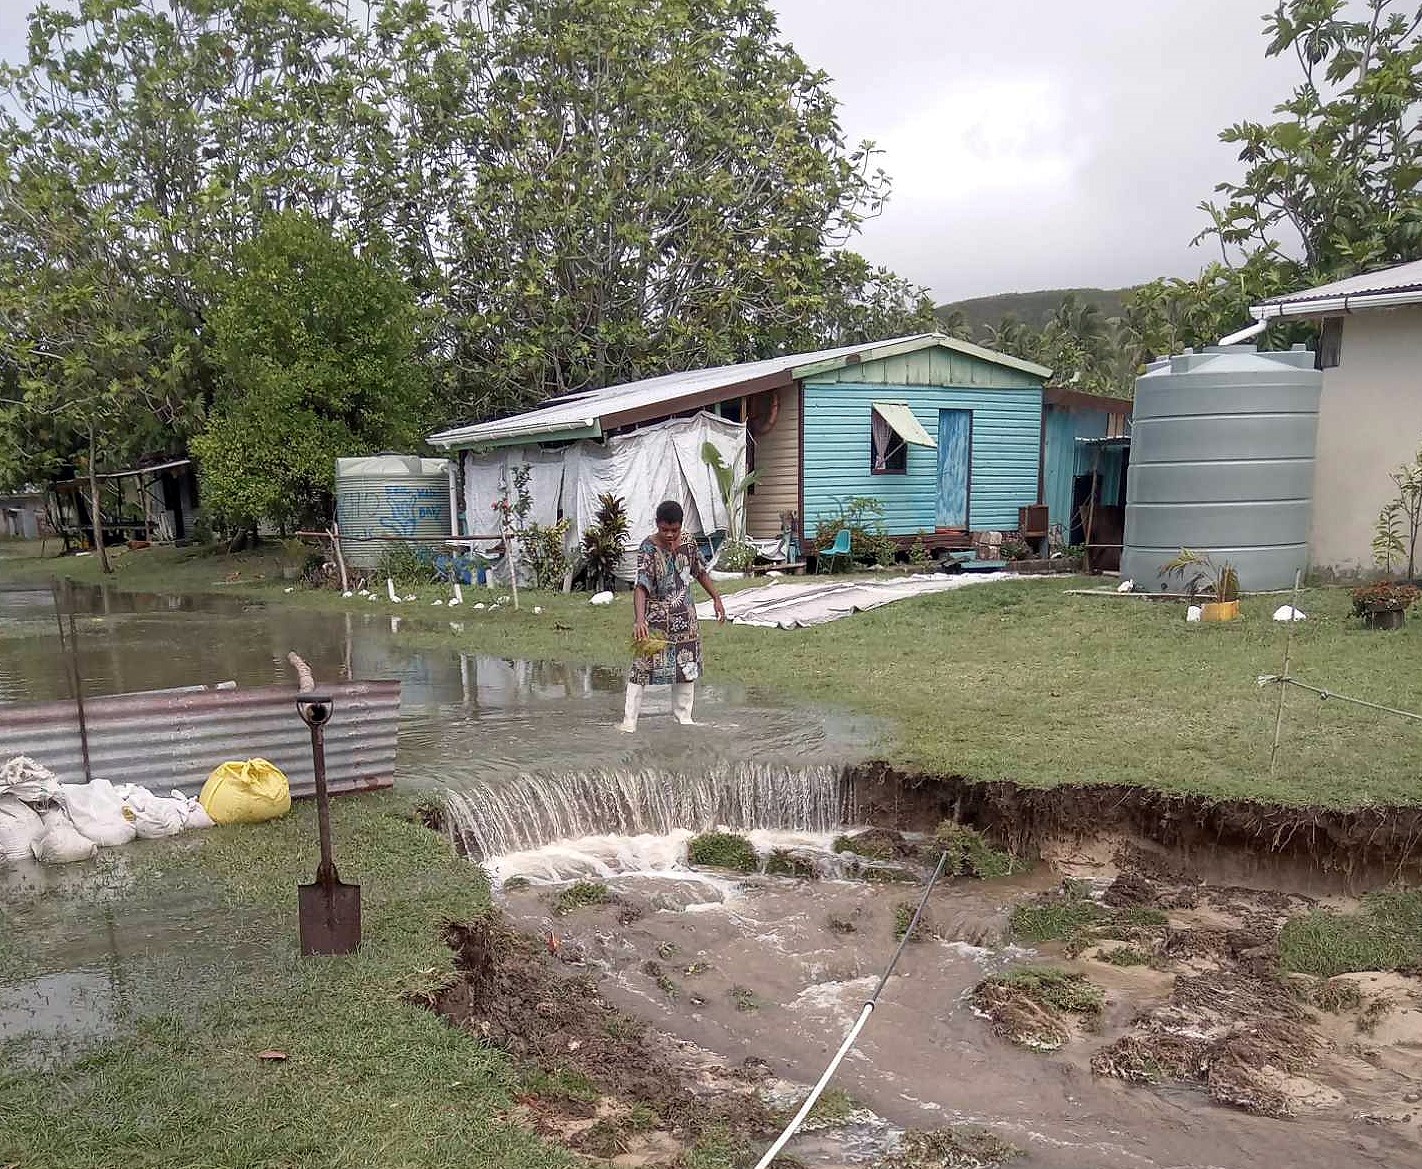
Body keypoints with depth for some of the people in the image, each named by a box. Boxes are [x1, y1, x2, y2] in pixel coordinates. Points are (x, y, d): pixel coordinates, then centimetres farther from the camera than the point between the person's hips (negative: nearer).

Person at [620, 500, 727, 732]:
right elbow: (641, 586, -30)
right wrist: (639, 619, -42)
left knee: (687, 666, 11)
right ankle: (629, 720, 0)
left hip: (685, 617, 6)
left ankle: (683, 717, 24)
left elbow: (701, 573, 15)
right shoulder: (648, 549, -18)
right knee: (643, 666, -6)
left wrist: (717, 599, 12)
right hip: (656, 619, -5)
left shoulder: (688, 543, -1)